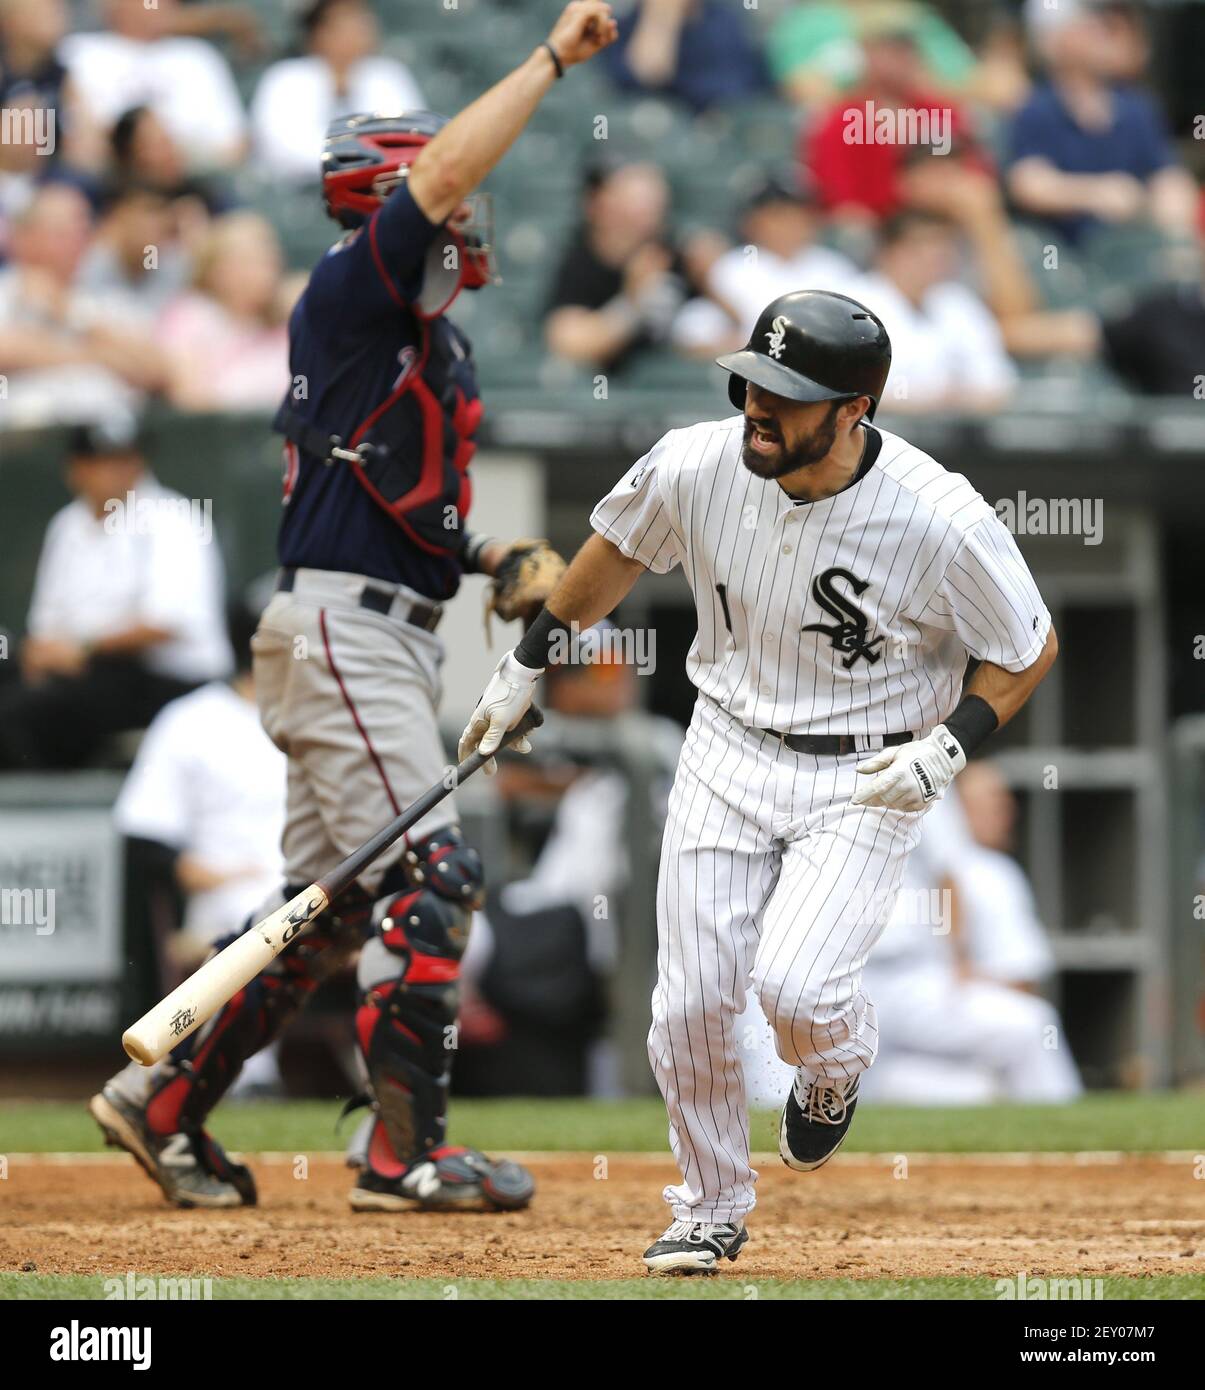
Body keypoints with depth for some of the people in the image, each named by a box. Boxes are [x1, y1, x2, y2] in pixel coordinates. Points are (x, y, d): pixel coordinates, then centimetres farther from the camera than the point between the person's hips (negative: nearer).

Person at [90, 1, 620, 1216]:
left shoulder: (437, 341, 20)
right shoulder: (349, 292, -7)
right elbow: (442, 169, -22)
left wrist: (499, 560, 8)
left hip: (389, 634, 10)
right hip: (344, 626, -10)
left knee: (331, 904, 12)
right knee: (425, 879, -13)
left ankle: (165, 1099, 21)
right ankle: (406, 1152, -12)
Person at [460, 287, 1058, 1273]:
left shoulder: (942, 521, -24)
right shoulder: (698, 465, -14)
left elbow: (1030, 648, -7)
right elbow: (618, 547, 9)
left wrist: (949, 748, -18)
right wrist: (525, 666, 14)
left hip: (868, 780, -3)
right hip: (728, 756, 4)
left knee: (794, 985, -22)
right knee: (690, 1004, -1)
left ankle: (835, 1065, 16)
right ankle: (711, 1211, 23)